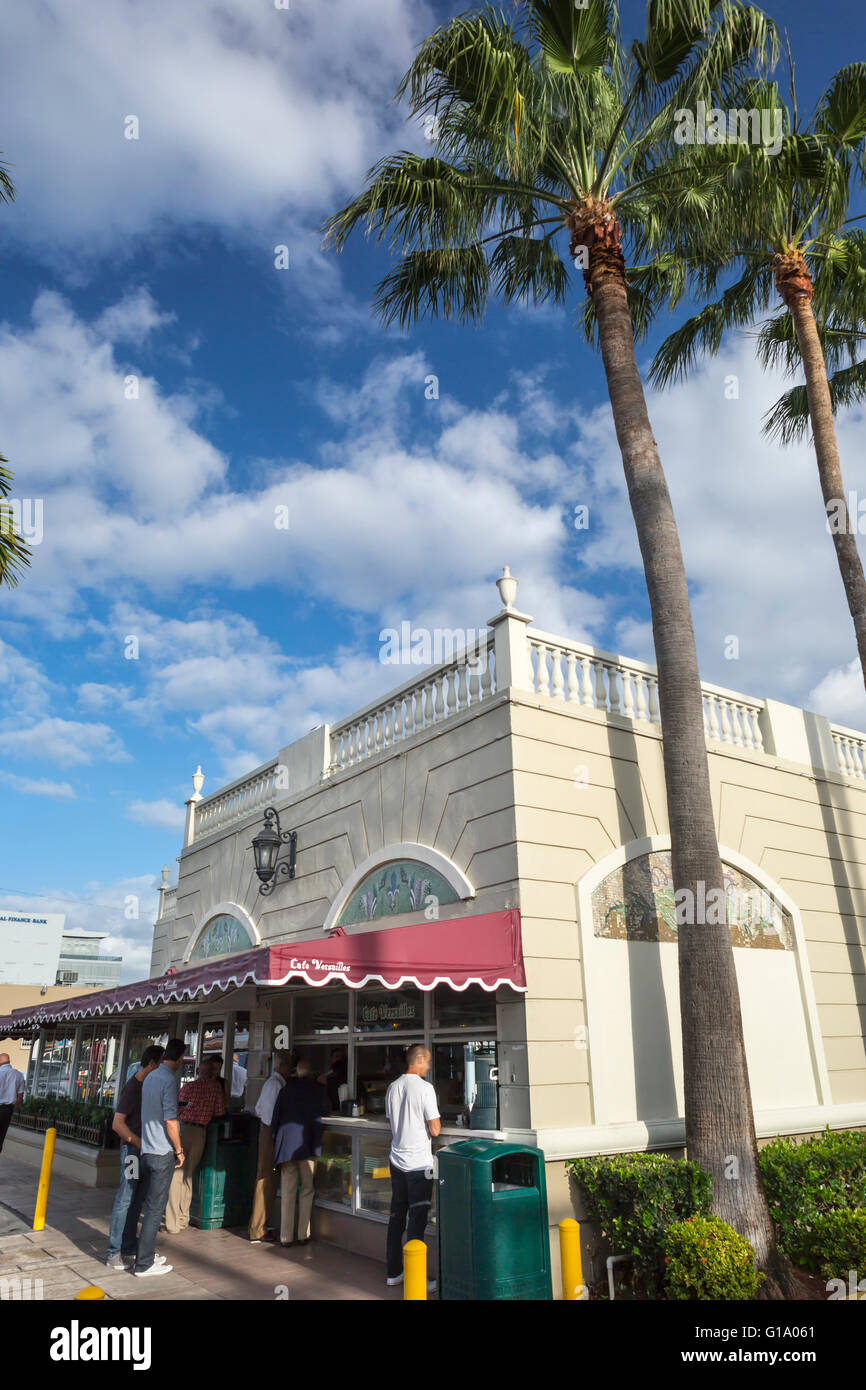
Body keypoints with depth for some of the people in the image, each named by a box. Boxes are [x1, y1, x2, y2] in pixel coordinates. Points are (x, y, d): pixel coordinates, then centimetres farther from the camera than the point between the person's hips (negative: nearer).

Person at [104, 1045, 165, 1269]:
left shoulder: (147, 1084, 11)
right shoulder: (132, 1087, -16)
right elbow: (118, 1124, -20)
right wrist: (140, 1143, -20)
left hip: (144, 1149, 9)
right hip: (132, 1149, -9)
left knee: (135, 1202, 14)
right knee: (125, 1200, -2)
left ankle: (129, 1250, 23)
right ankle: (114, 1254, 7)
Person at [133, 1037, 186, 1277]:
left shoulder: (150, 1077, 8)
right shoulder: (169, 1080, -18)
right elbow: (170, 1121, -19)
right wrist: (179, 1150, -7)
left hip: (146, 1151, 8)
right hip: (163, 1153, -8)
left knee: (151, 1205, 18)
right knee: (155, 1208, 0)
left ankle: (146, 1252, 27)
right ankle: (144, 1264, 6)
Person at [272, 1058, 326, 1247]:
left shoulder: (286, 1089, 4)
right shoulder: (318, 1088, -2)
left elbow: (276, 1117, 6)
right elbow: (325, 1111, 9)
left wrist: (277, 1138, 15)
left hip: (286, 1144, 2)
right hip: (307, 1145, -2)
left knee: (287, 1191, 9)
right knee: (307, 1189, 10)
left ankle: (286, 1236, 11)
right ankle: (303, 1235, 12)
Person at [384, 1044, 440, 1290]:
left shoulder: (392, 1087, 5)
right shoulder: (424, 1088, -16)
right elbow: (434, 1130, -16)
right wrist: (437, 1123, 5)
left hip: (396, 1160, 7)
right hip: (419, 1163, -7)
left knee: (396, 1216, 15)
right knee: (417, 1219, 1)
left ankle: (393, 1272, 25)